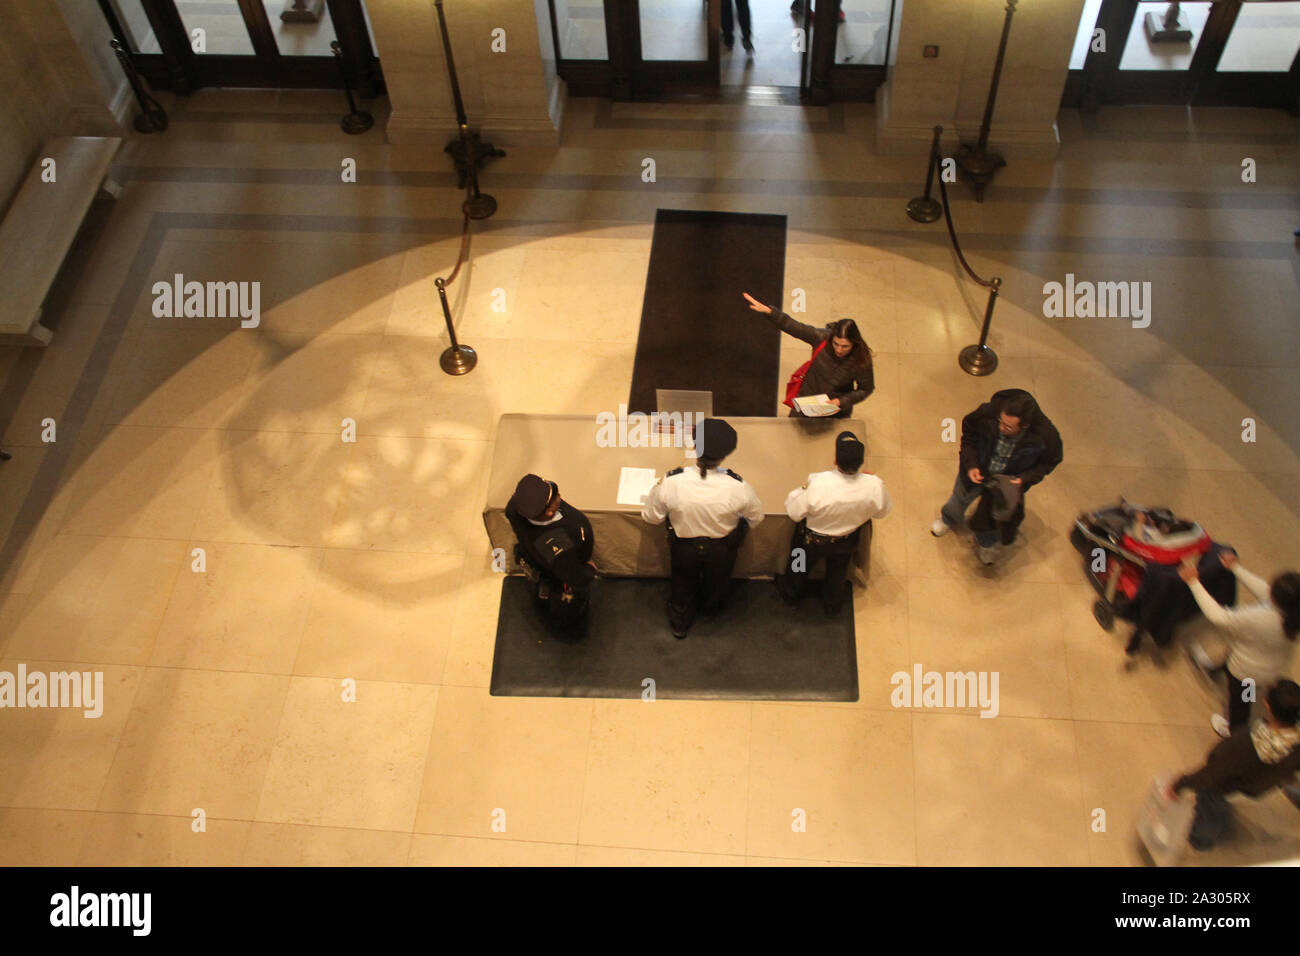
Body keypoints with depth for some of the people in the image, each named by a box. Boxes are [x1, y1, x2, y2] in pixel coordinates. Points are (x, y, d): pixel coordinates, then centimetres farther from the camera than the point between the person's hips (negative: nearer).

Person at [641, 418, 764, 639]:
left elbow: (651, 517, -16)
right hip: (722, 550, 0)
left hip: (684, 547, 0)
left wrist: (655, 490, 4)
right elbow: (756, 516, -13)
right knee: (716, 583, 35)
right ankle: (710, 610, 67)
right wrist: (739, 530, 9)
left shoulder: (671, 482, -34)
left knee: (684, 584, 33)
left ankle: (679, 624, 59)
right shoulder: (737, 486, -34)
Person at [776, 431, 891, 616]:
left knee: (800, 567, 32)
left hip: (813, 541, -2)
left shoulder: (818, 483, -41)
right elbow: (882, 511, -11)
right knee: (837, 572, 34)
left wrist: (803, 488, -9)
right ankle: (833, 606, 59)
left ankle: (791, 592, 61)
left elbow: (794, 512, -24)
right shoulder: (874, 486, -34)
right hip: (847, 542, 2)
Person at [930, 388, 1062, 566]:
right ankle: (950, 519, 65)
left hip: (1010, 480, 0)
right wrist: (970, 464, -20)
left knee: (996, 515, 25)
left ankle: (986, 542, 59)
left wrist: (1025, 479, -27)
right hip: (978, 471, 0)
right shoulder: (987, 413, -37)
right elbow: (968, 431, -14)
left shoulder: (1046, 436, -38)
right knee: (961, 497, 29)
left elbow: (1050, 461, -14)